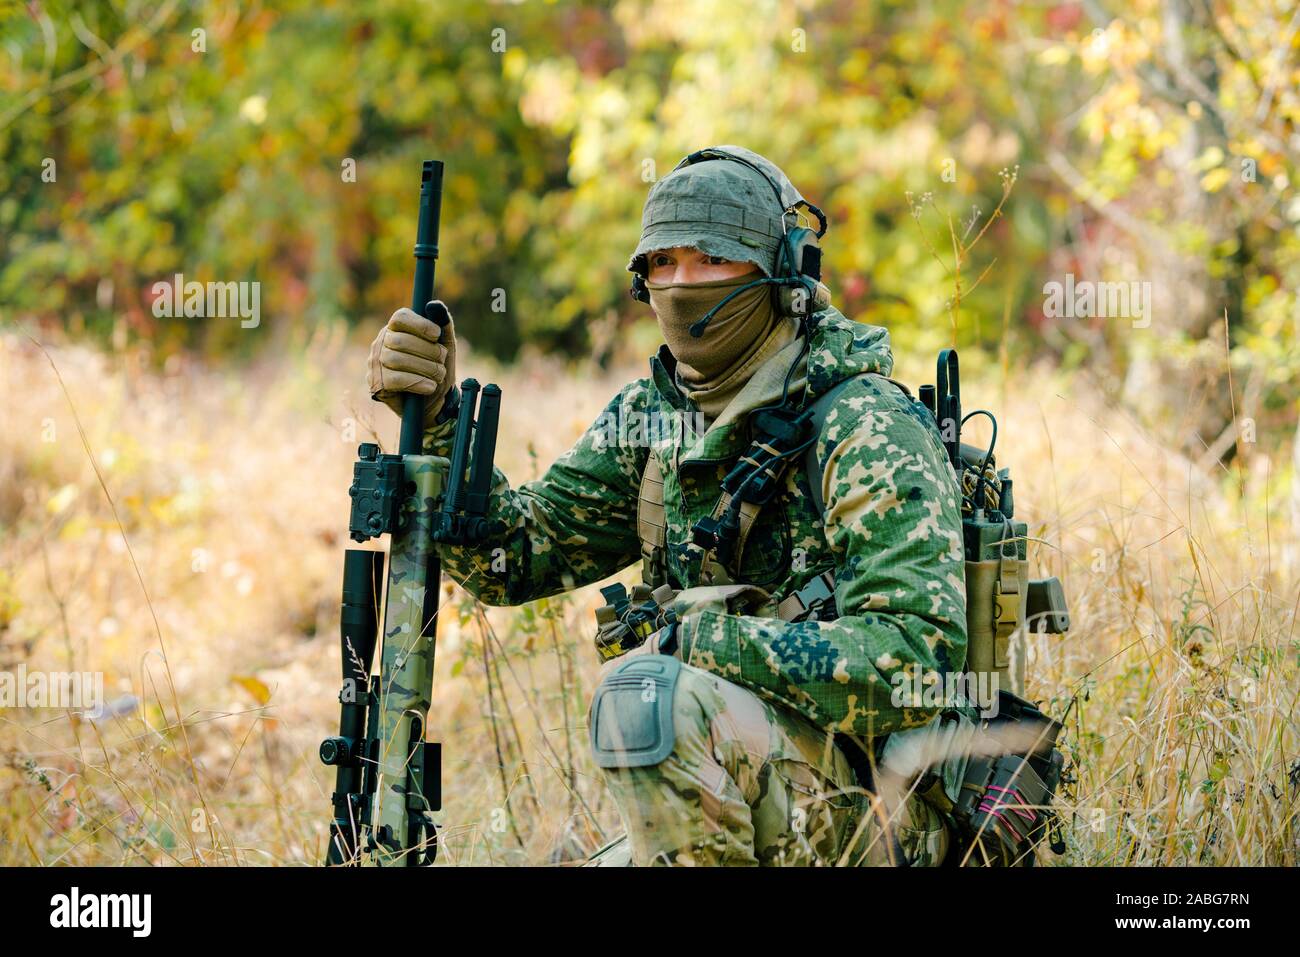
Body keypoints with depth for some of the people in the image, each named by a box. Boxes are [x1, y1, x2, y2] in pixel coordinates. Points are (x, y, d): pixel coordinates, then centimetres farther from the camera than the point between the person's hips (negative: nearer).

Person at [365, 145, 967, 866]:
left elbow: (913, 657, -25)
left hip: (881, 807, -7)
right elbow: (513, 556, 5)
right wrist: (435, 420, -10)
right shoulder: (652, 419, 8)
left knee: (648, 698, -30)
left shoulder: (866, 427, -15)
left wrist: (694, 637, -23)